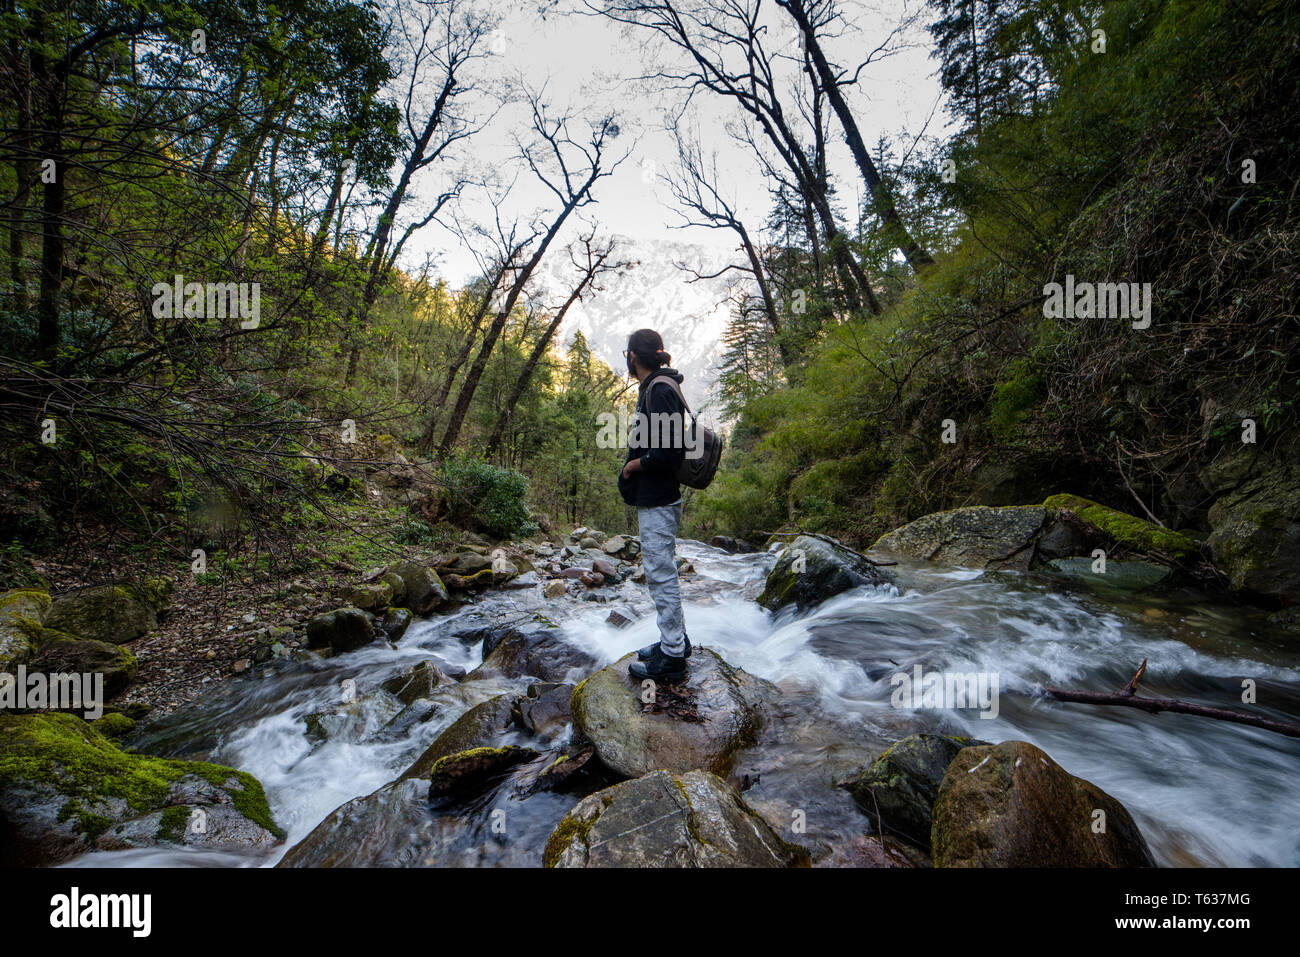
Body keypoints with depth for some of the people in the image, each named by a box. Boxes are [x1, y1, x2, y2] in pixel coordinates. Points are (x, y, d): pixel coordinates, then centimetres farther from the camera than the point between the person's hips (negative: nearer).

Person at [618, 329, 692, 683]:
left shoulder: (659, 390, -15)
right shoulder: (654, 388, 16)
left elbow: (670, 450, -25)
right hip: (657, 498, 11)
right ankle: (676, 639, 30)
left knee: (661, 574, -4)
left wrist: (633, 465, -13)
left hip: (657, 501, -11)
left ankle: (672, 657, 6)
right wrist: (634, 465, 11)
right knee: (661, 572, 18)